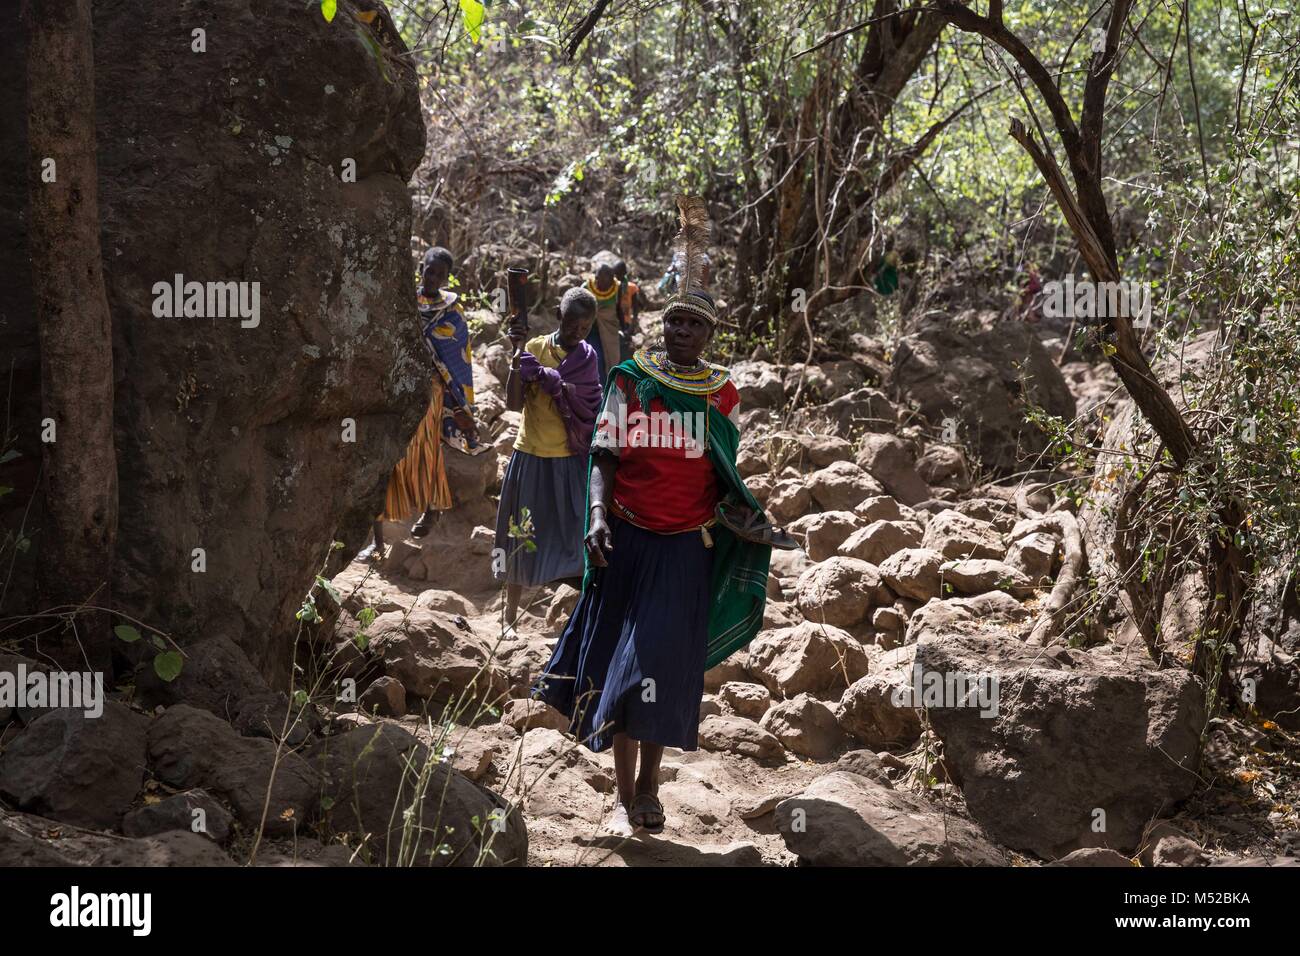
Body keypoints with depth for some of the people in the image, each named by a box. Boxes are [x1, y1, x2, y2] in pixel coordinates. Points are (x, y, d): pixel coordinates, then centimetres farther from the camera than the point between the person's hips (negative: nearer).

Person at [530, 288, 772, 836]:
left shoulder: (722, 395, 4)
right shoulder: (629, 381, 1)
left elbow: (725, 474, 11)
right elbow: (605, 457, 0)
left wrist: (741, 515, -6)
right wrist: (598, 514, -15)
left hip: (686, 548, 0)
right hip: (627, 539, 0)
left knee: (664, 665, -3)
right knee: (620, 659, 2)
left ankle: (648, 786, 16)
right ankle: (626, 798, 11)